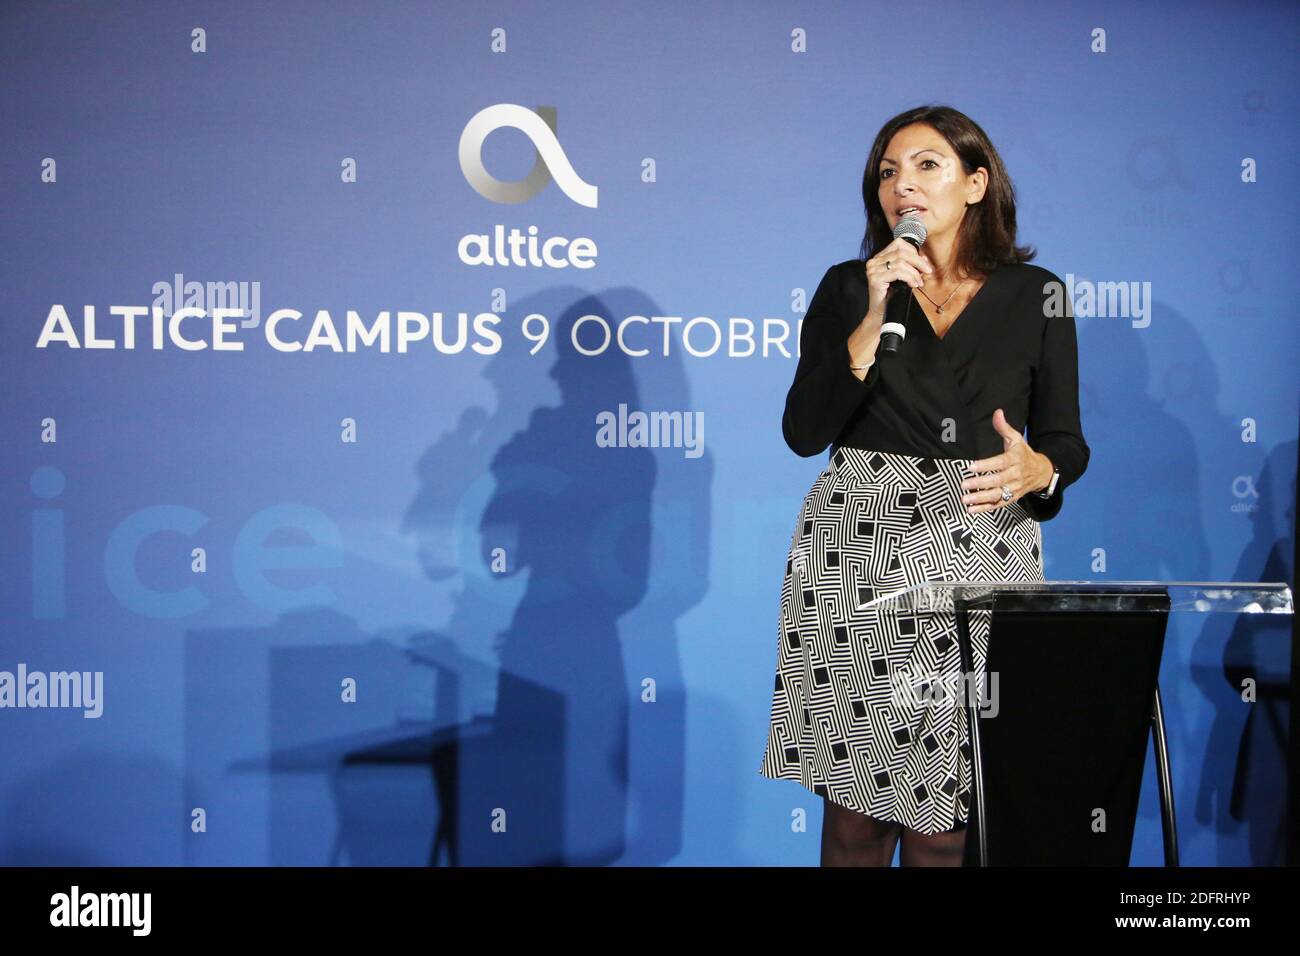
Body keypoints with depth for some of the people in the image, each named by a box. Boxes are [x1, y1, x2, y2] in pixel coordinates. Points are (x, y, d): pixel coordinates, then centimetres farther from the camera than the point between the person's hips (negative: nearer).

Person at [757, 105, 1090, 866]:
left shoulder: (1035, 296, 5)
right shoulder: (848, 288, 5)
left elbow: (1067, 442, 6)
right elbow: (804, 433, -5)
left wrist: (1035, 470, -17)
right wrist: (872, 322, -13)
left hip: (983, 559, 0)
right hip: (857, 554, 1)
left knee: (949, 805, -1)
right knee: (856, 795, 3)